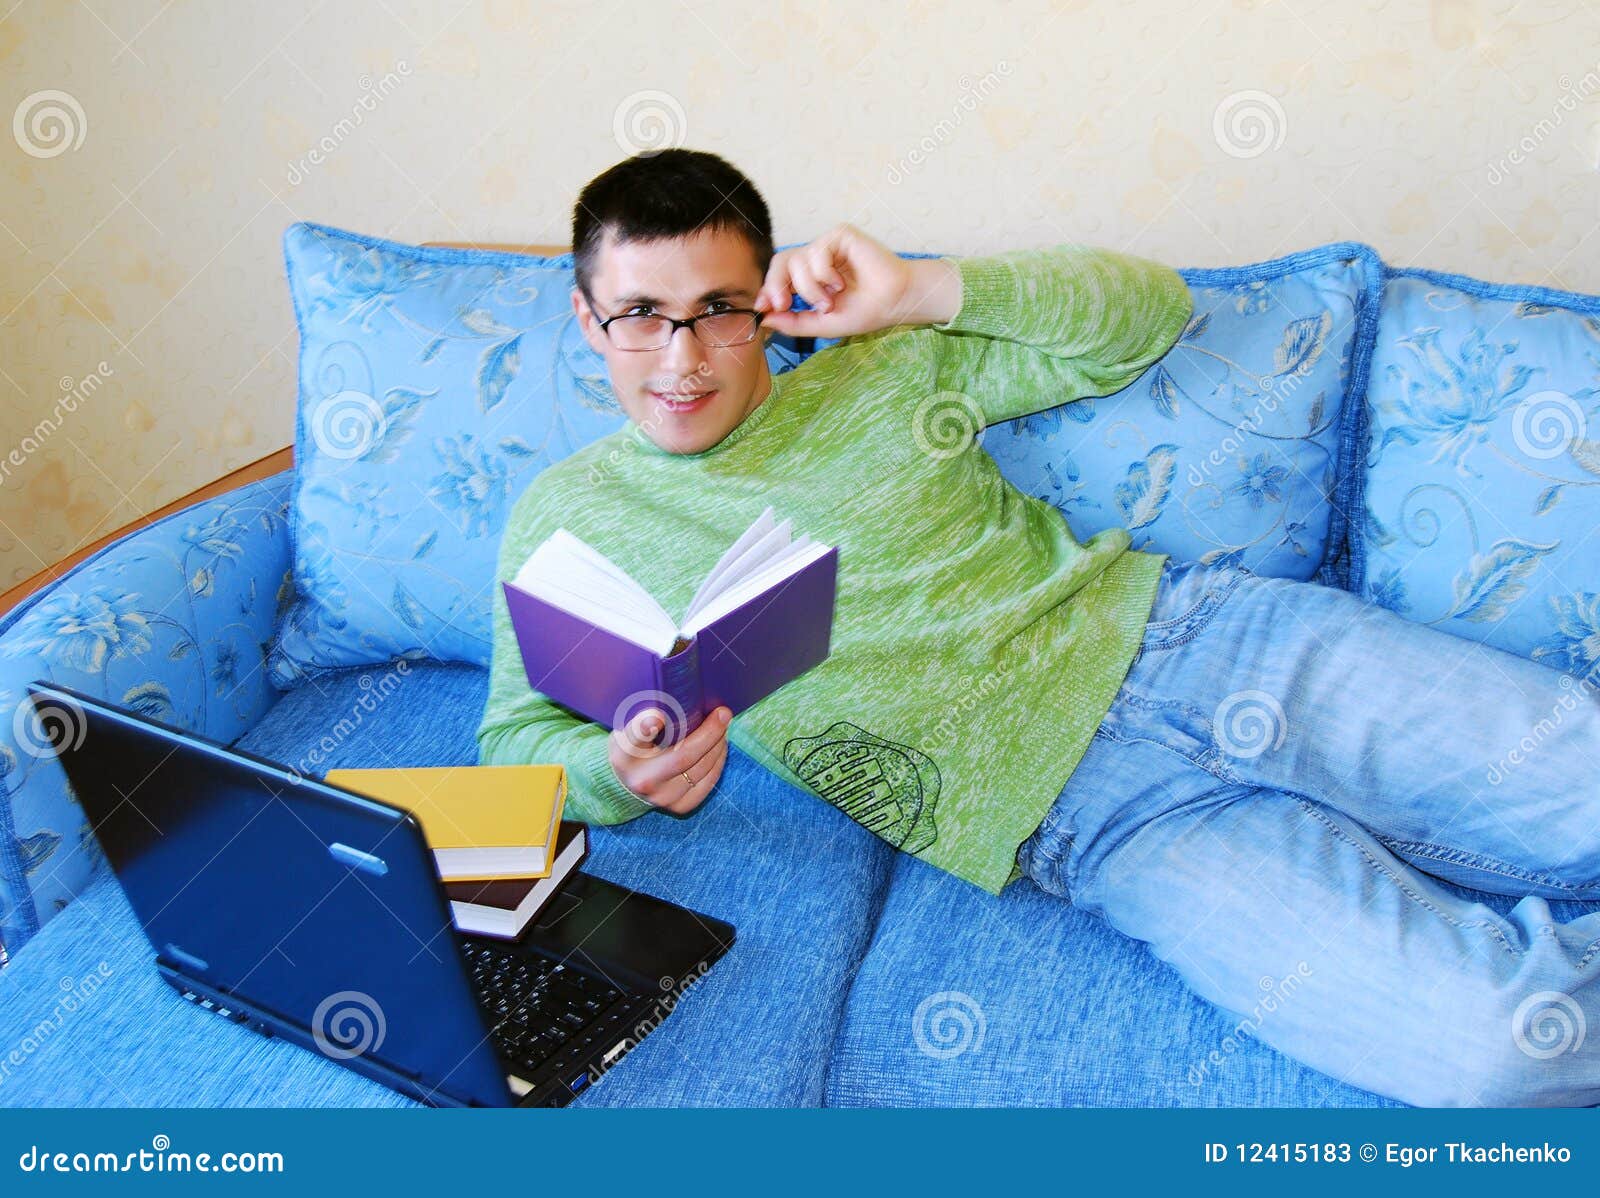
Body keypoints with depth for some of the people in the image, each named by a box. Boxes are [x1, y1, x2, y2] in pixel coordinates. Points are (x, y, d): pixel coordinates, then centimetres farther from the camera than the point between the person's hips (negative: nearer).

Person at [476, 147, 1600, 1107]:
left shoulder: (889, 368, 10)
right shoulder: (570, 516, 7)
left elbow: (1152, 306, 11)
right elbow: (515, 740, 10)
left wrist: (918, 291, -2)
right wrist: (619, 771, -14)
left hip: (1179, 626, 4)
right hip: (1090, 820, -3)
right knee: (1488, 1042, -21)